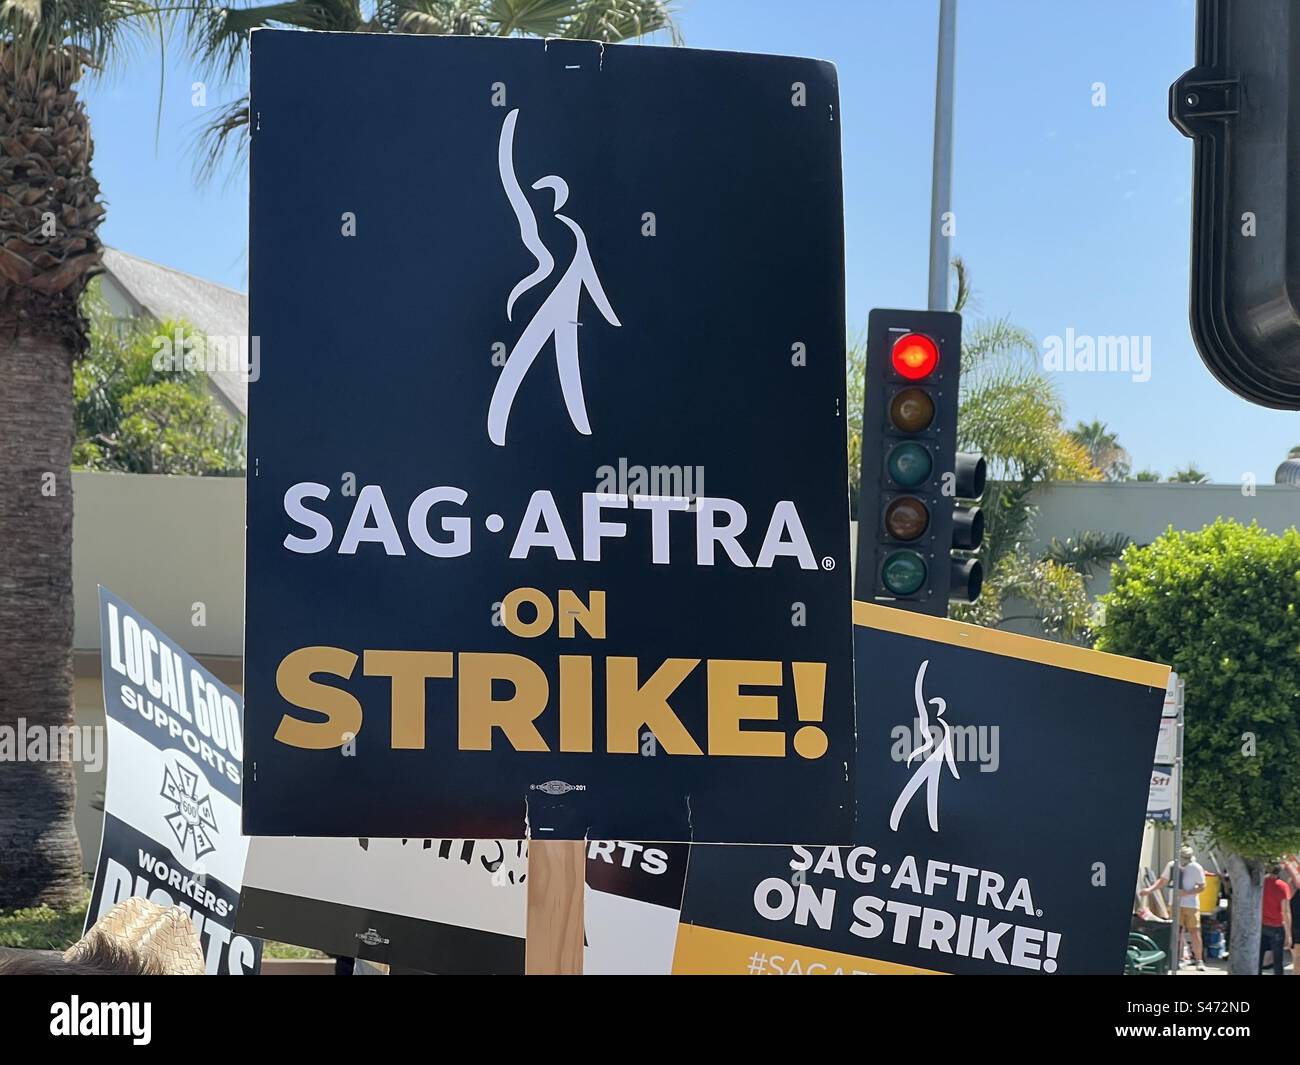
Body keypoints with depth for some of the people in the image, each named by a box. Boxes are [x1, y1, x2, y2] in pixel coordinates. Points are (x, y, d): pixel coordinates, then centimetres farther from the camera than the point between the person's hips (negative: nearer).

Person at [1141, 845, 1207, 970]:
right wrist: (1150, 889, -4)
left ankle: (1198, 960, 6)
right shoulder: (1172, 866, 1)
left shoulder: (1196, 868, -7)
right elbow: (1163, 881, 9)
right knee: (1176, 932, 3)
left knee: (1194, 932, -3)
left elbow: (1202, 886, -4)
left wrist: (1187, 893, -18)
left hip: (1191, 904, -3)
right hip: (1176, 903, 3)